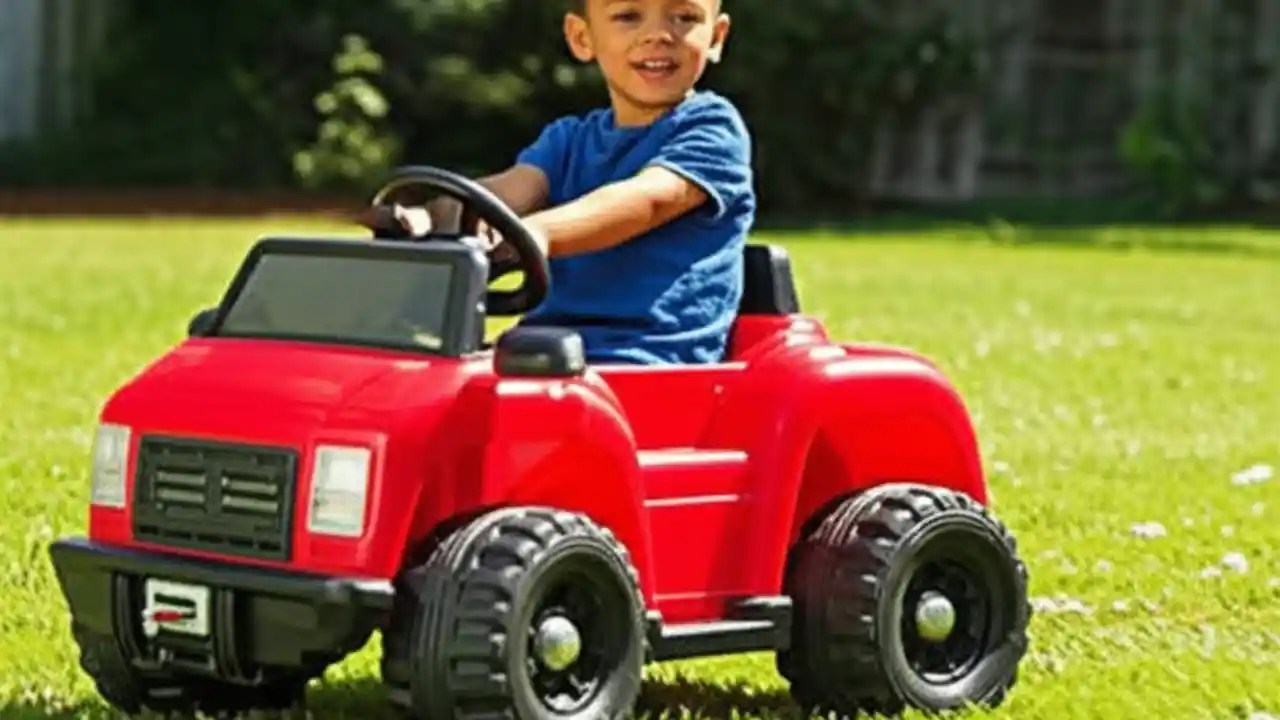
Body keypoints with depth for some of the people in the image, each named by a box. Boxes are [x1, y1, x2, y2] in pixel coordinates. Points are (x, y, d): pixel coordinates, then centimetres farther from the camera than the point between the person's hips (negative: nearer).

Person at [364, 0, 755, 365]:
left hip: (646, 361, -6)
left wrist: (536, 233, -36)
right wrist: (430, 217, -25)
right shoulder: (569, 141, 22)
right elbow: (510, 188, 1)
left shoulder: (713, 130, 3)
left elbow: (649, 198, -17)